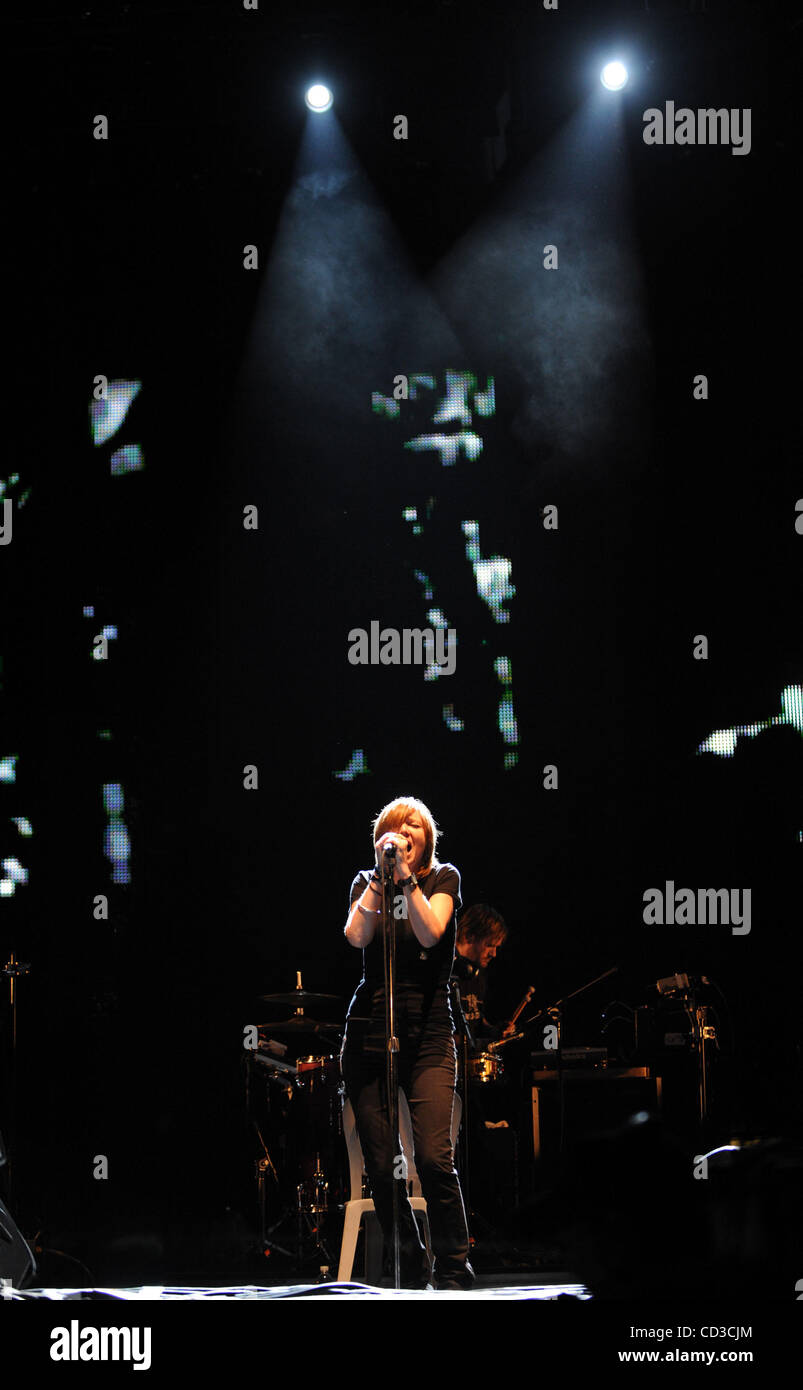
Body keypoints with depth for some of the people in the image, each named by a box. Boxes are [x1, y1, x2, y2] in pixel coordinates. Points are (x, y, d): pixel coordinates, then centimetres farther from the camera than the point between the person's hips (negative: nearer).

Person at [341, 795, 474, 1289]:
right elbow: (357, 936, -7)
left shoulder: (443, 878, 7)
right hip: (368, 1034, 2)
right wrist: (380, 876, -10)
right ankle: (410, 1271, 12)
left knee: (435, 1158, -16)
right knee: (381, 1165, -1)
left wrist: (406, 876, -15)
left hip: (428, 1035, -2)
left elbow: (430, 933, -12)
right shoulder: (367, 881, 12)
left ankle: (454, 1272, -4)